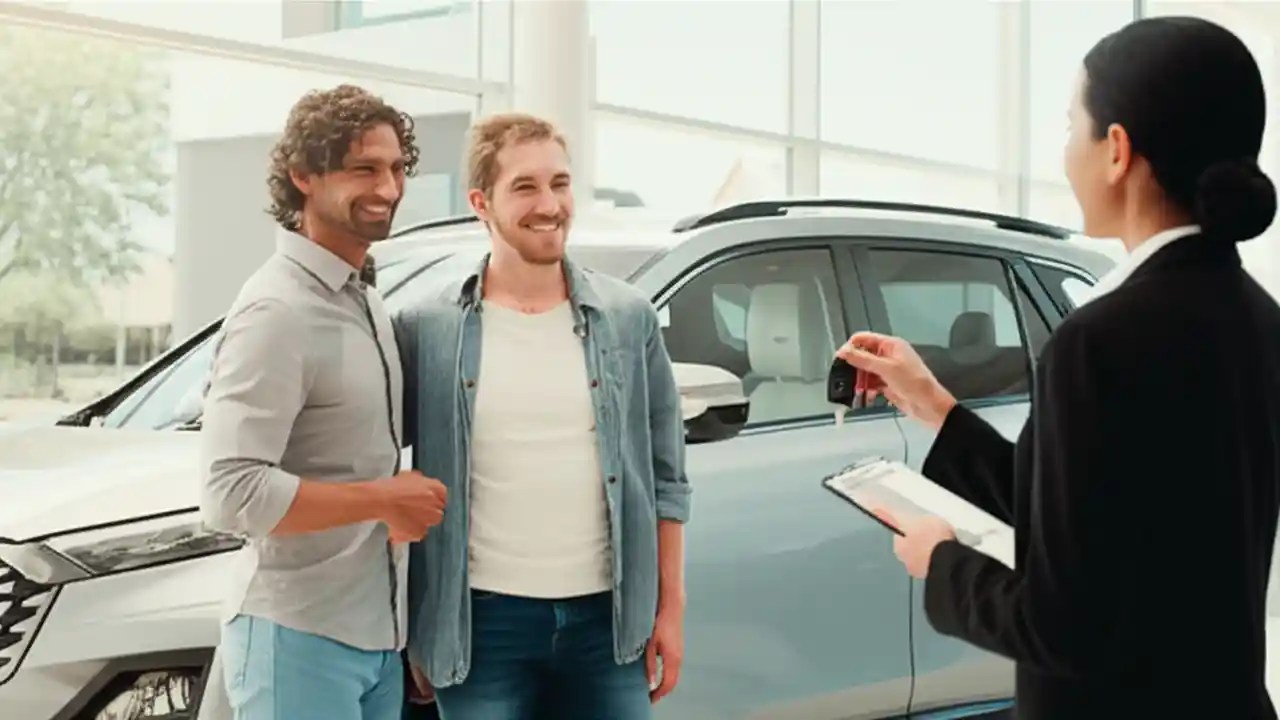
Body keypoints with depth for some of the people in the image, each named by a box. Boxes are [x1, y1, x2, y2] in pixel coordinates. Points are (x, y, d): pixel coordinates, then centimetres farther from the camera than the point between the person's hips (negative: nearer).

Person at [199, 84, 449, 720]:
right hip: (299, 636, -8)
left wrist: (413, 503, 6)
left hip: (378, 633, 8)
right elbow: (231, 494, -24)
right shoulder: (277, 311, -16)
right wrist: (386, 500, -17)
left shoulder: (365, 302, 13)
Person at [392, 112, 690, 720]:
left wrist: (670, 606, 4)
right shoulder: (426, 329, -3)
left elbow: (665, 477, 7)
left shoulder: (630, 318, 3)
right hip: (482, 620, -2)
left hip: (608, 617, 2)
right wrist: (413, 628, 1)